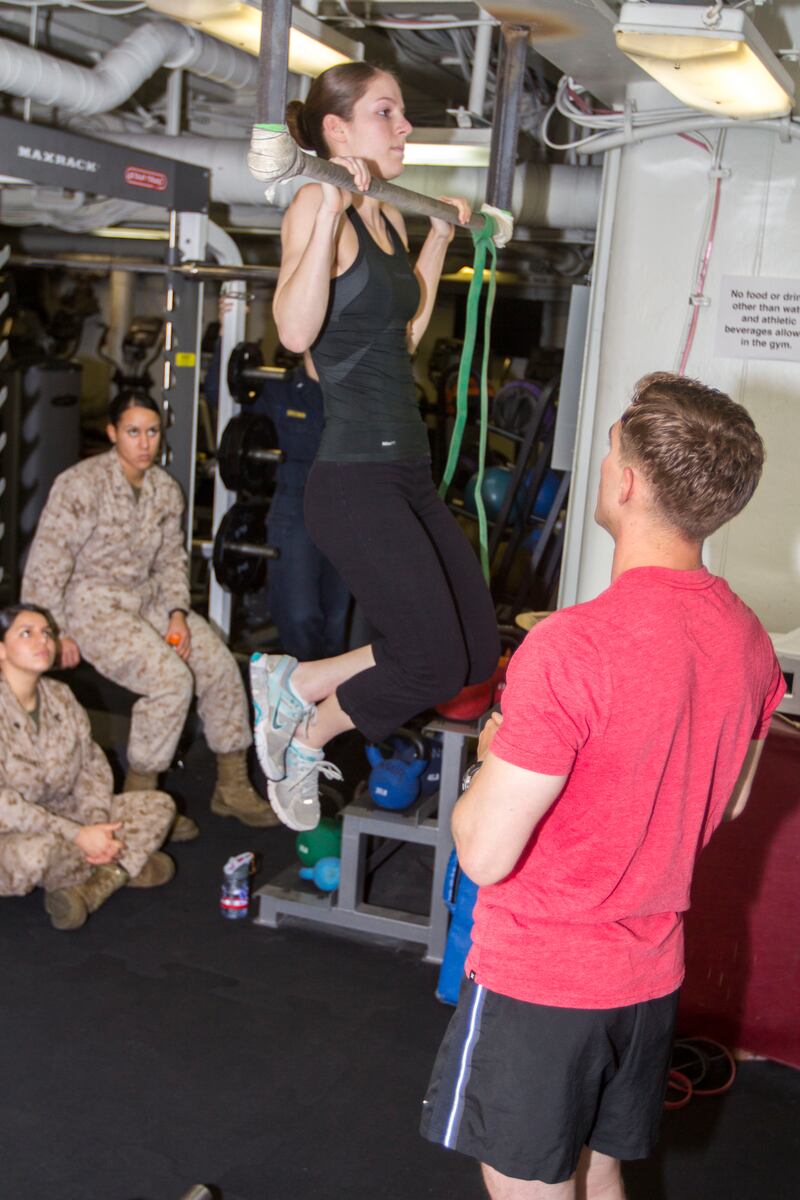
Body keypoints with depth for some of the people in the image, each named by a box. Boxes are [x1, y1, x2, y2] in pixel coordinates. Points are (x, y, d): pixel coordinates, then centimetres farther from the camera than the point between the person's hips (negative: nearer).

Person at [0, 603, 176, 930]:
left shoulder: (61, 697, 3)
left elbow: (92, 765, 5)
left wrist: (97, 824, -15)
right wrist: (77, 836, -28)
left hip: (62, 817, 7)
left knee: (158, 805, -2)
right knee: (38, 851, -40)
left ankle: (91, 887, -22)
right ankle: (122, 868, -7)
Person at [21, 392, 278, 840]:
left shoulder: (165, 489, 4)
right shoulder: (81, 484, -15)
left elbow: (172, 559, 11)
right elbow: (46, 566, -14)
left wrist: (178, 613, -5)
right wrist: (56, 636, -14)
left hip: (148, 599, 6)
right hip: (93, 602, -6)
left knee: (221, 665, -11)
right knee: (172, 678, -26)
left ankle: (233, 787, 2)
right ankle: (140, 797, -10)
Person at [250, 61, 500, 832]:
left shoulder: (387, 218, 15)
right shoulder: (316, 205, -9)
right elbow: (296, 330, -24)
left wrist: (440, 240, 25)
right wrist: (333, 208, -25)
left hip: (408, 473, 9)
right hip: (355, 478, -9)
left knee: (477, 655, 7)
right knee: (434, 663, -8)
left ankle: (293, 684, 19)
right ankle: (300, 739, 18)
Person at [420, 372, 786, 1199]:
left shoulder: (573, 644, -29)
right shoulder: (748, 640, -4)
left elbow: (485, 853, -24)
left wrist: (493, 762, -4)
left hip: (538, 976, -6)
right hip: (651, 972, 7)